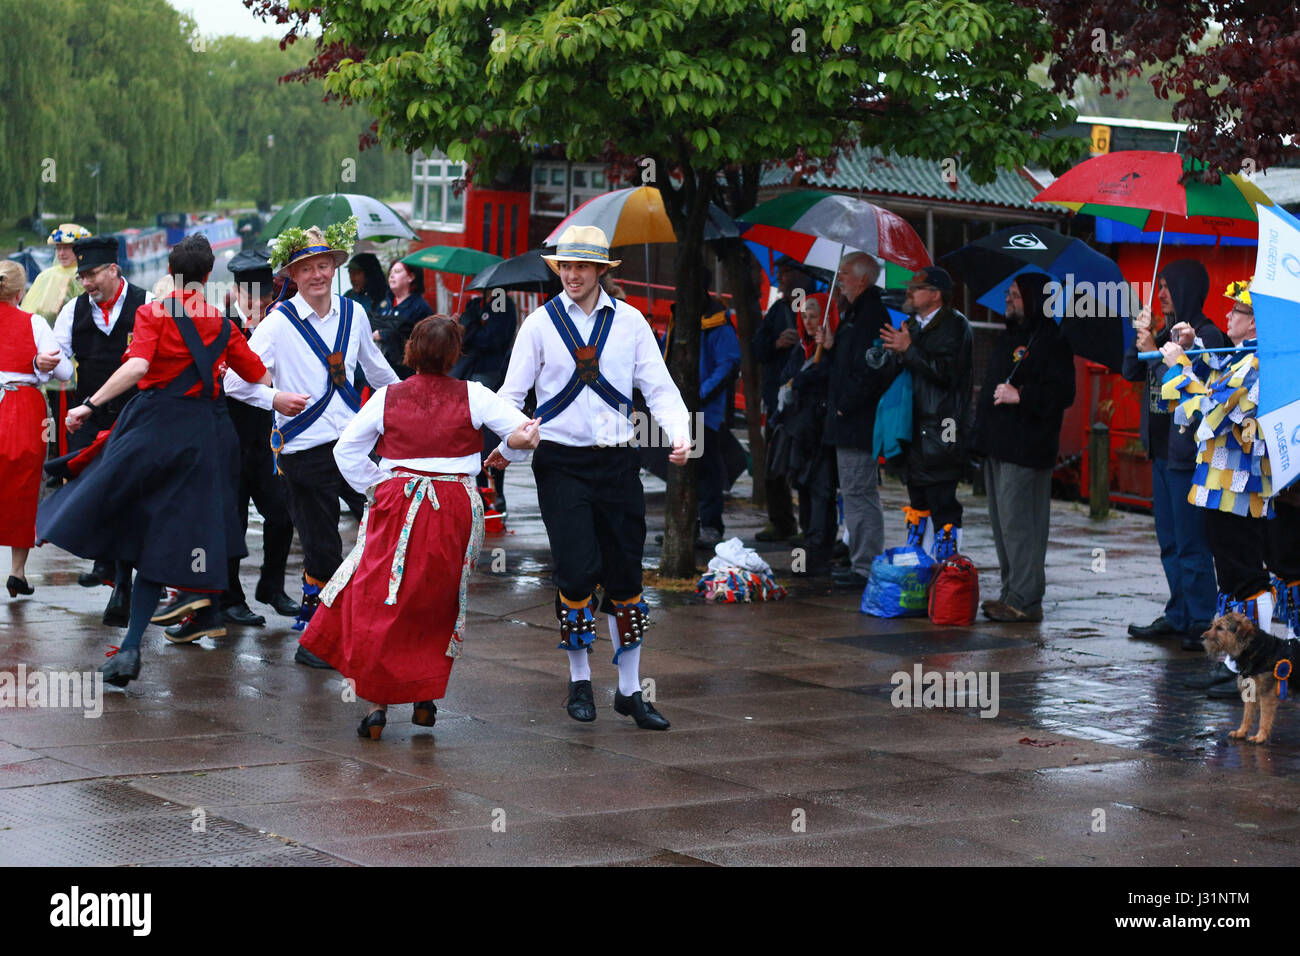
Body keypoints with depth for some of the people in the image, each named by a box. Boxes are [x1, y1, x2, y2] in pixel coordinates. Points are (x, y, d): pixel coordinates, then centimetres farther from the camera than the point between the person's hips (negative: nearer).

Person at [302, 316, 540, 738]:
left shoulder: (388, 398, 1)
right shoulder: (472, 396, -2)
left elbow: (346, 449, 4)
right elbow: (525, 428, -3)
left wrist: (377, 485, 10)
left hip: (398, 504, 0)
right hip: (457, 508, 1)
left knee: (379, 603, 6)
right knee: (439, 606, 17)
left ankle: (376, 703, -2)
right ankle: (426, 697, 20)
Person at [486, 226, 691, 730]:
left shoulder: (629, 322, 5)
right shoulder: (540, 324, 1)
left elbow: (659, 387, 4)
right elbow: (512, 392, 2)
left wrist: (680, 434, -14)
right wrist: (506, 443, -16)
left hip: (616, 461, 2)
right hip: (561, 462, -2)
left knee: (625, 575, 4)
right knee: (577, 571, -10)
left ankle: (629, 690, 16)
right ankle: (579, 682, 10)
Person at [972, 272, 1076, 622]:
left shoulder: (1051, 342, -10)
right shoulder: (1007, 339, 20)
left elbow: (1063, 394, -18)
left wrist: (1020, 396, -23)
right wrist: (981, 434, 22)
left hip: (1026, 450, -10)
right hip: (999, 446, 10)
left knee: (1018, 523, -11)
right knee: (1002, 522, 12)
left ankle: (1025, 600, -8)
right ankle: (1012, 592, 19)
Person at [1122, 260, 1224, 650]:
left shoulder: (1207, 336, -12)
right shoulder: (1167, 332, 13)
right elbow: (1130, 372, 13)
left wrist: (1154, 350, -15)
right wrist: (1143, 337, -1)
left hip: (1186, 453, -9)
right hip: (1161, 450, 9)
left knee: (1191, 545, -6)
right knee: (1170, 543, 14)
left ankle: (1201, 625, -1)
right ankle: (1178, 617, 22)